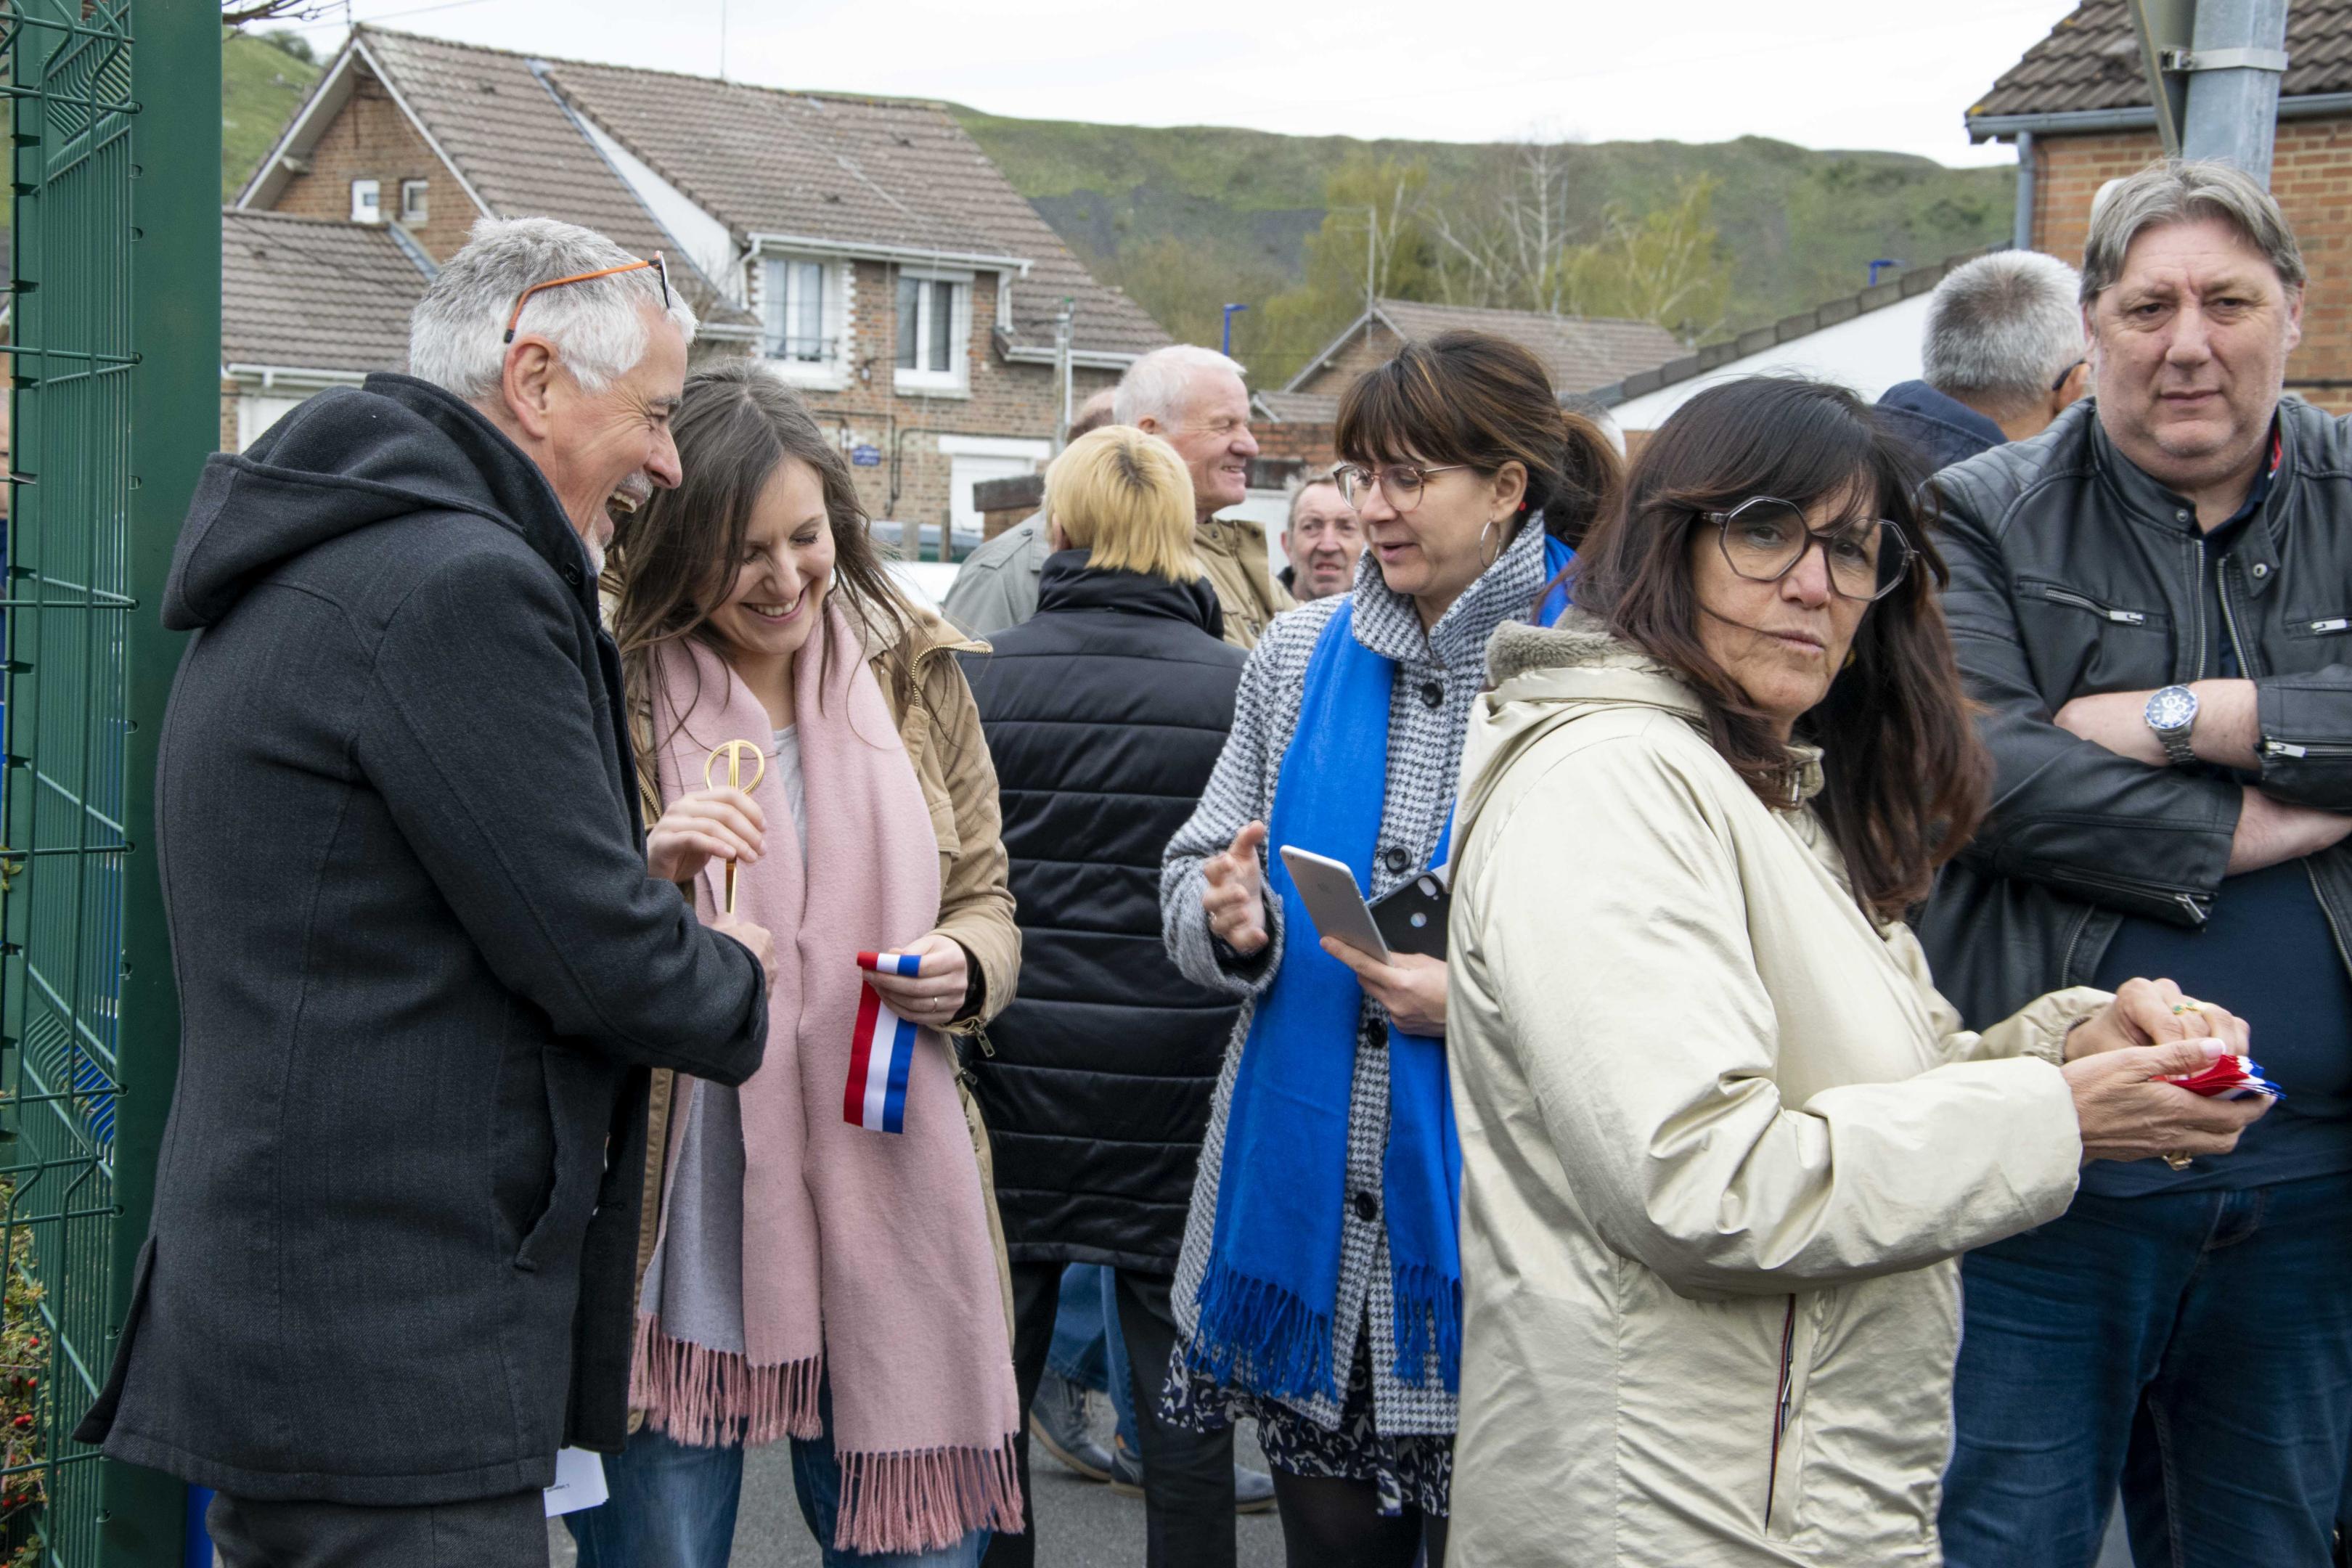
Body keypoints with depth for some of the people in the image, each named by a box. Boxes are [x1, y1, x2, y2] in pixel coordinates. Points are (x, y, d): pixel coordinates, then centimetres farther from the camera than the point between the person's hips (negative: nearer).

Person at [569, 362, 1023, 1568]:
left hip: (883, 1218, 3)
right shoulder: (611, 690, -6)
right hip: (673, 1235, -3)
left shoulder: (914, 675, 7)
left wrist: (967, 969, -6)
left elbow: (983, 892, 16)